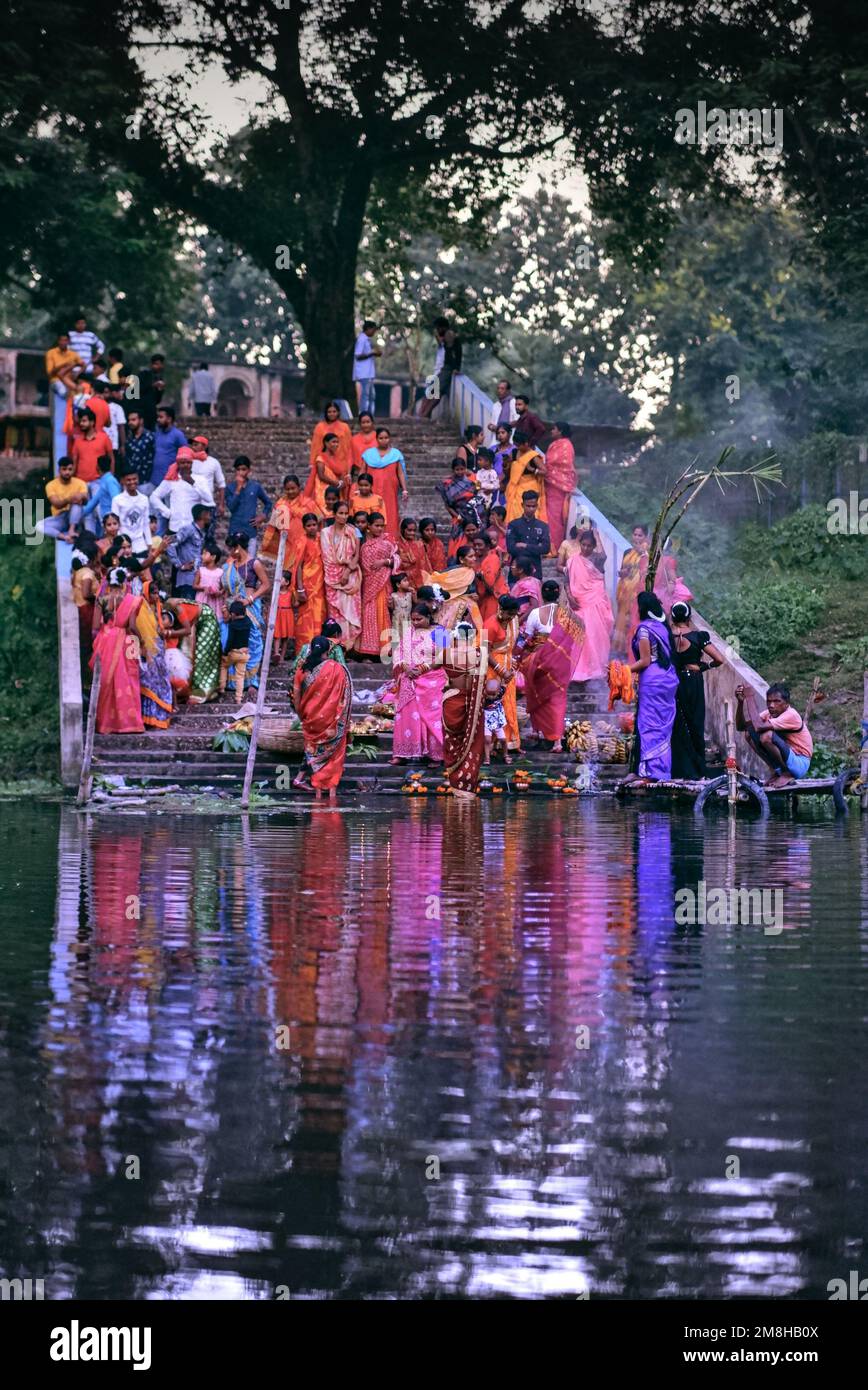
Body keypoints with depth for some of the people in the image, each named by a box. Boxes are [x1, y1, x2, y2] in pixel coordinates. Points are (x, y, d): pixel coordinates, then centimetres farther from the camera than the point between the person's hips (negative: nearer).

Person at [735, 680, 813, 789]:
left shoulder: (791, 715, -23)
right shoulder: (769, 714, 0)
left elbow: (759, 726, -34)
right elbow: (740, 727, -5)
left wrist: (749, 698, -27)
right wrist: (740, 702, -18)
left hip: (800, 764, -8)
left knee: (767, 736, -29)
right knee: (750, 733, -4)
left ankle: (787, 775, -11)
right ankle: (776, 772, 4)